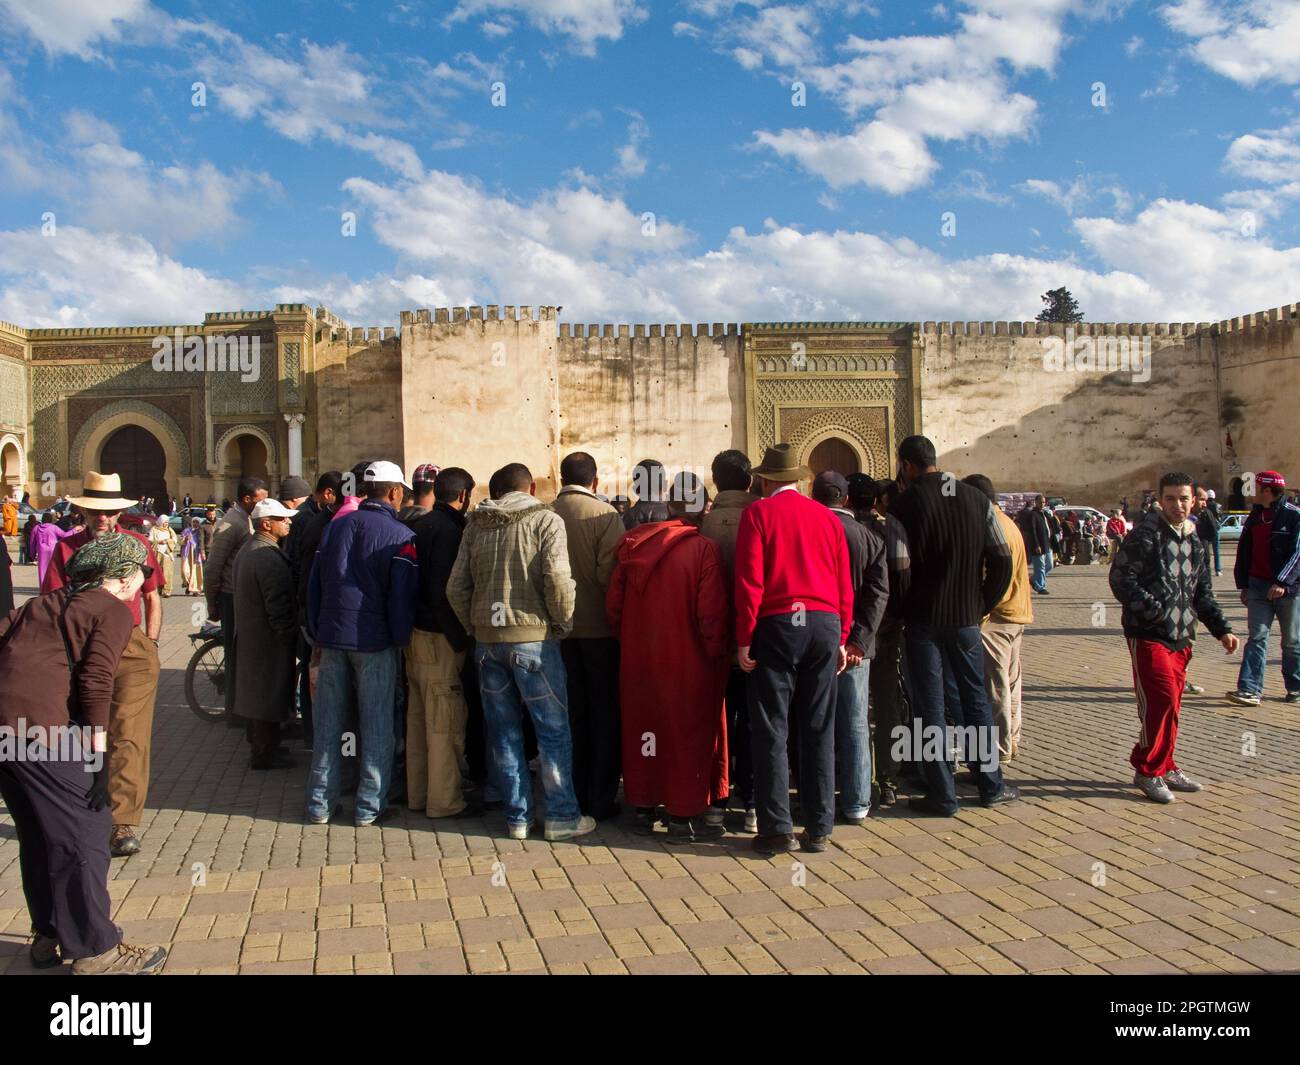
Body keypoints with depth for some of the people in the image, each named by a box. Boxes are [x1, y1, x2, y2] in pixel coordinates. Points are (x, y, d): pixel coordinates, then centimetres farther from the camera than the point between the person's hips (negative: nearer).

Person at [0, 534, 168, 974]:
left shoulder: (44, 602, 24)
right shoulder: (114, 610, 2)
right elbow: (95, 680, -10)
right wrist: (98, 754, -10)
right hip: (44, 727, -8)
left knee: (37, 835, 21)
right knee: (83, 836, 2)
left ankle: (48, 937, 34)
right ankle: (95, 952, 9)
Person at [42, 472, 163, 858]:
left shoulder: (137, 544, 8)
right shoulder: (66, 548, 7)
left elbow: (153, 599, 14)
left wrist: (149, 644, 6)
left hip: (132, 649, -1)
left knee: (129, 736, -9)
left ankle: (124, 825, -9)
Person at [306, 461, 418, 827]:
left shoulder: (334, 527, 9)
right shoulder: (399, 535, -7)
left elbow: (314, 585, 11)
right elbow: (402, 595, -10)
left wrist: (317, 633, 17)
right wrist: (401, 640, -1)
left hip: (332, 636, 5)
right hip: (375, 641, -4)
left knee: (328, 724, 11)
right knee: (377, 726, 5)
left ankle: (320, 804, 17)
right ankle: (369, 807, 8)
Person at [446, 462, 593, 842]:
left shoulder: (475, 525, 8)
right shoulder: (546, 521, -5)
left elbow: (457, 587, 5)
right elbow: (557, 580, -16)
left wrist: (475, 627, 14)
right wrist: (563, 623, -3)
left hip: (488, 640, 5)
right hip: (533, 637, -4)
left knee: (503, 733, 11)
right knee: (553, 730, 6)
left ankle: (517, 817, 17)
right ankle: (562, 815, 11)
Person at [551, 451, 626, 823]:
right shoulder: (605, 514, -11)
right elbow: (610, 573, -18)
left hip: (560, 629, 3)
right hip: (600, 628, -3)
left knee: (572, 713, 14)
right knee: (605, 714, 9)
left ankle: (573, 797, 21)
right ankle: (601, 799, 12)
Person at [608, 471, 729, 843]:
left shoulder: (634, 543, 0)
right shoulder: (704, 549, -14)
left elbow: (614, 603, 4)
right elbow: (710, 615, -17)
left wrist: (629, 642, 15)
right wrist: (715, 655, -4)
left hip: (638, 660, 5)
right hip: (687, 663, -4)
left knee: (643, 729, 16)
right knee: (688, 735, 8)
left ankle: (643, 808, 27)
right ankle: (682, 817, 14)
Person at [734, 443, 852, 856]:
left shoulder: (758, 513, -1)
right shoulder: (828, 517, 11)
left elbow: (749, 580, -9)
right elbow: (845, 584, 10)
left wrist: (744, 639, -5)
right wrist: (841, 638, 15)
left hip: (777, 624, -4)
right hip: (825, 624, 4)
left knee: (771, 731, 3)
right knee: (819, 731, 9)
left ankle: (777, 828, 4)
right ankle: (818, 829, 14)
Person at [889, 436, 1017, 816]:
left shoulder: (905, 504, -9)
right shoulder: (977, 500, 2)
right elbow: (1002, 560, 1)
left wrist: (900, 611, 5)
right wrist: (982, 606, 9)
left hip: (923, 617, -3)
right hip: (965, 618, 4)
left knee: (929, 706, 4)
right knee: (975, 699, 16)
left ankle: (942, 795, 8)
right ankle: (991, 786, 23)